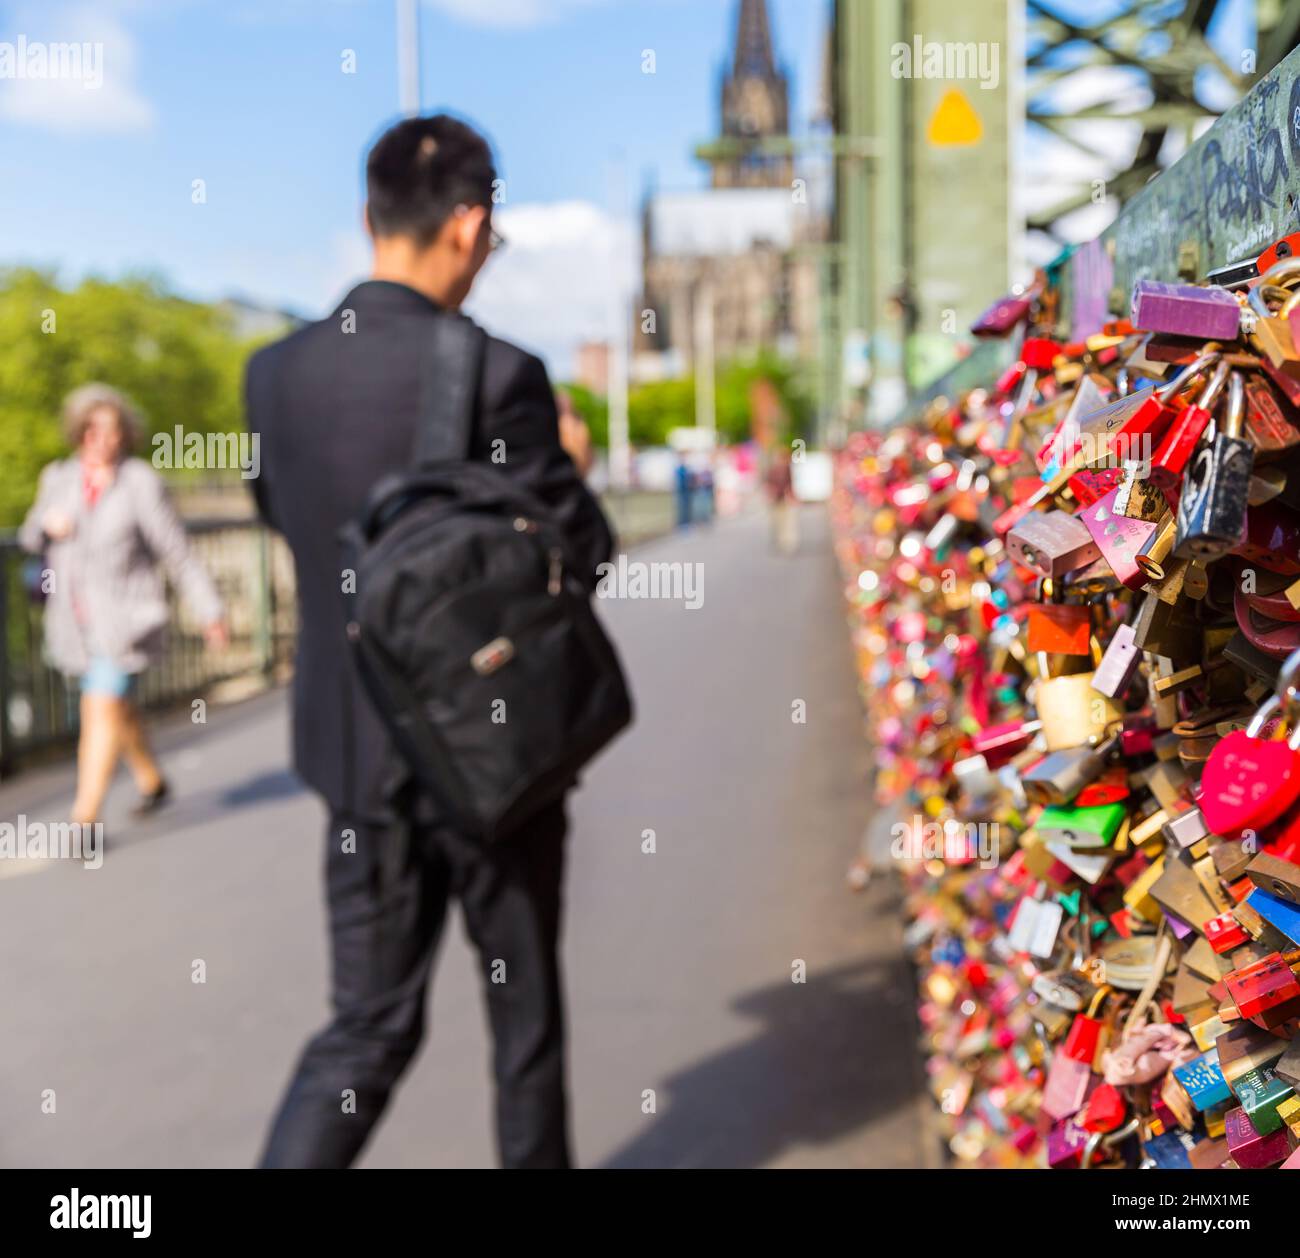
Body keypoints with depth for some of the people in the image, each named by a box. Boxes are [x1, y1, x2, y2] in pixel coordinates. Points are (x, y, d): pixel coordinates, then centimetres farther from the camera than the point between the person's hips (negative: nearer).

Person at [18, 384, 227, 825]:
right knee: (119, 708, 20)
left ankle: (85, 820, -13)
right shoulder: (59, 478, 2)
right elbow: (31, 539, 15)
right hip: (76, 620, 6)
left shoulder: (141, 483, -13)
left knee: (102, 710, -15)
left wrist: (209, 611, -9)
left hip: (125, 618, -6)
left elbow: (177, 552, -9)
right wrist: (47, 524, -9)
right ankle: (153, 782, 42)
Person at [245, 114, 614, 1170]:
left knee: (367, 1023, 14)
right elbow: (583, 558, -12)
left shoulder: (277, 372, -2)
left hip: (357, 750, 4)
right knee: (524, 1011, 17)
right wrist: (565, 465, 7)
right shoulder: (498, 375, -18)